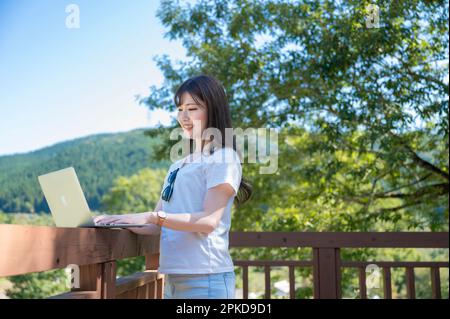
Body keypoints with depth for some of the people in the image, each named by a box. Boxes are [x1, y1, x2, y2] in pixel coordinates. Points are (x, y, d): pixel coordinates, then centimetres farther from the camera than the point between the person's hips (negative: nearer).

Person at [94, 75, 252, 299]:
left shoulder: (223, 159, -3)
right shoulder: (177, 167, 18)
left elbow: (209, 220, -16)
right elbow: (157, 225, 16)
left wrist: (151, 217, -23)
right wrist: (119, 223, -2)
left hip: (206, 279, -7)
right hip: (171, 278, 7)